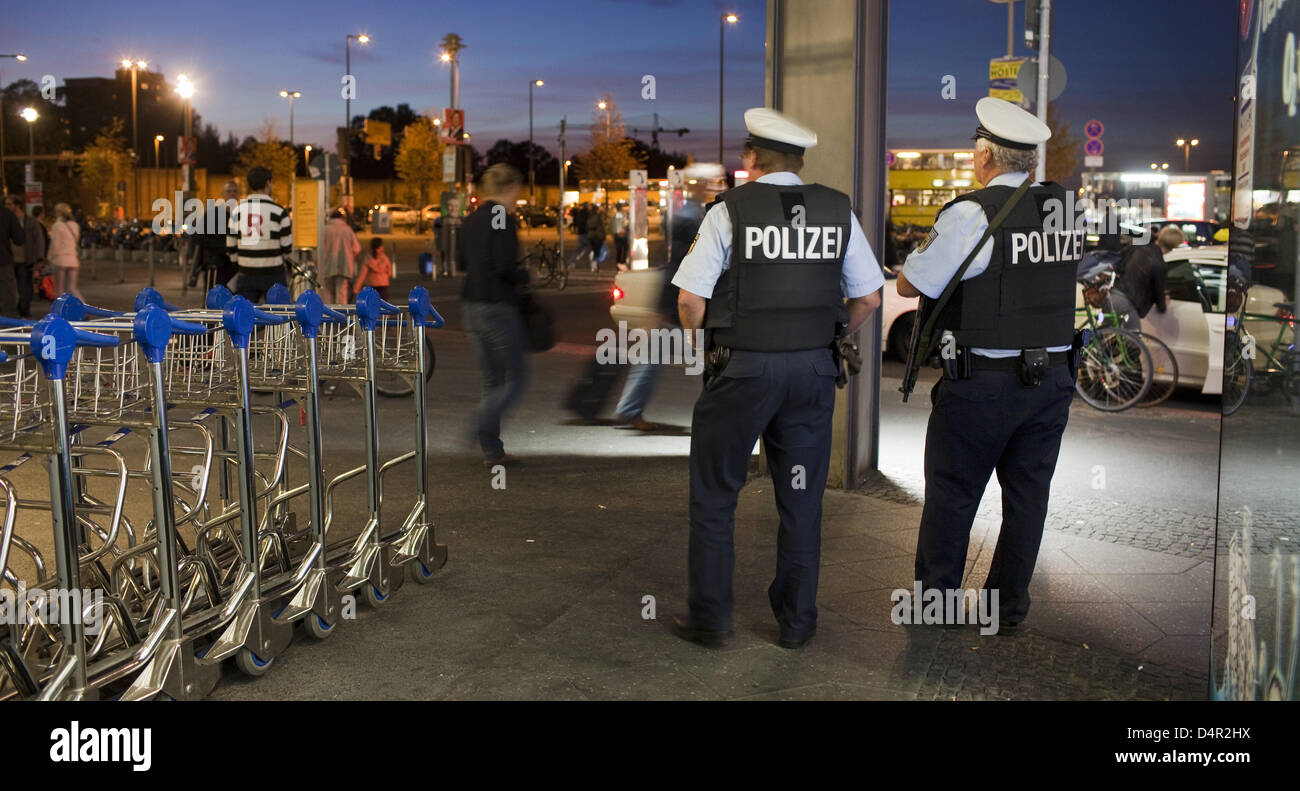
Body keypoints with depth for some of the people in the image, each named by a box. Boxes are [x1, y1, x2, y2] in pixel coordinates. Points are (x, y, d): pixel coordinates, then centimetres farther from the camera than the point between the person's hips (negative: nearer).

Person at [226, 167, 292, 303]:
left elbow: (230, 248, 6)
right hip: (273, 274, -3)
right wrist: (290, 229, 14)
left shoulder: (237, 211, 3)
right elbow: (286, 247, -5)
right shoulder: (278, 211, -8)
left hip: (246, 275, 3)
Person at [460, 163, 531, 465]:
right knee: (516, 378, 3)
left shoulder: (470, 220, 10)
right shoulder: (504, 219, -14)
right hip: (498, 307, -8)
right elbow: (505, 268, -20)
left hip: (471, 306, 8)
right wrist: (526, 275, -3)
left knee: (492, 379, 14)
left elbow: (461, 261, 15)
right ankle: (480, 426, -16)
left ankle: (492, 450, 14)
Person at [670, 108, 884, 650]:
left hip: (741, 369, -3)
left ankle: (709, 620, 17)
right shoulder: (839, 210, 4)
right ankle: (797, 622, 22)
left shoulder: (730, 210, -7)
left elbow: (690, 302, -11)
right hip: (814, 371, 4)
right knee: (801, 500, 14)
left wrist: (702, 339, 7)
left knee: (714, 497, 11)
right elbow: (868, 298, 7)